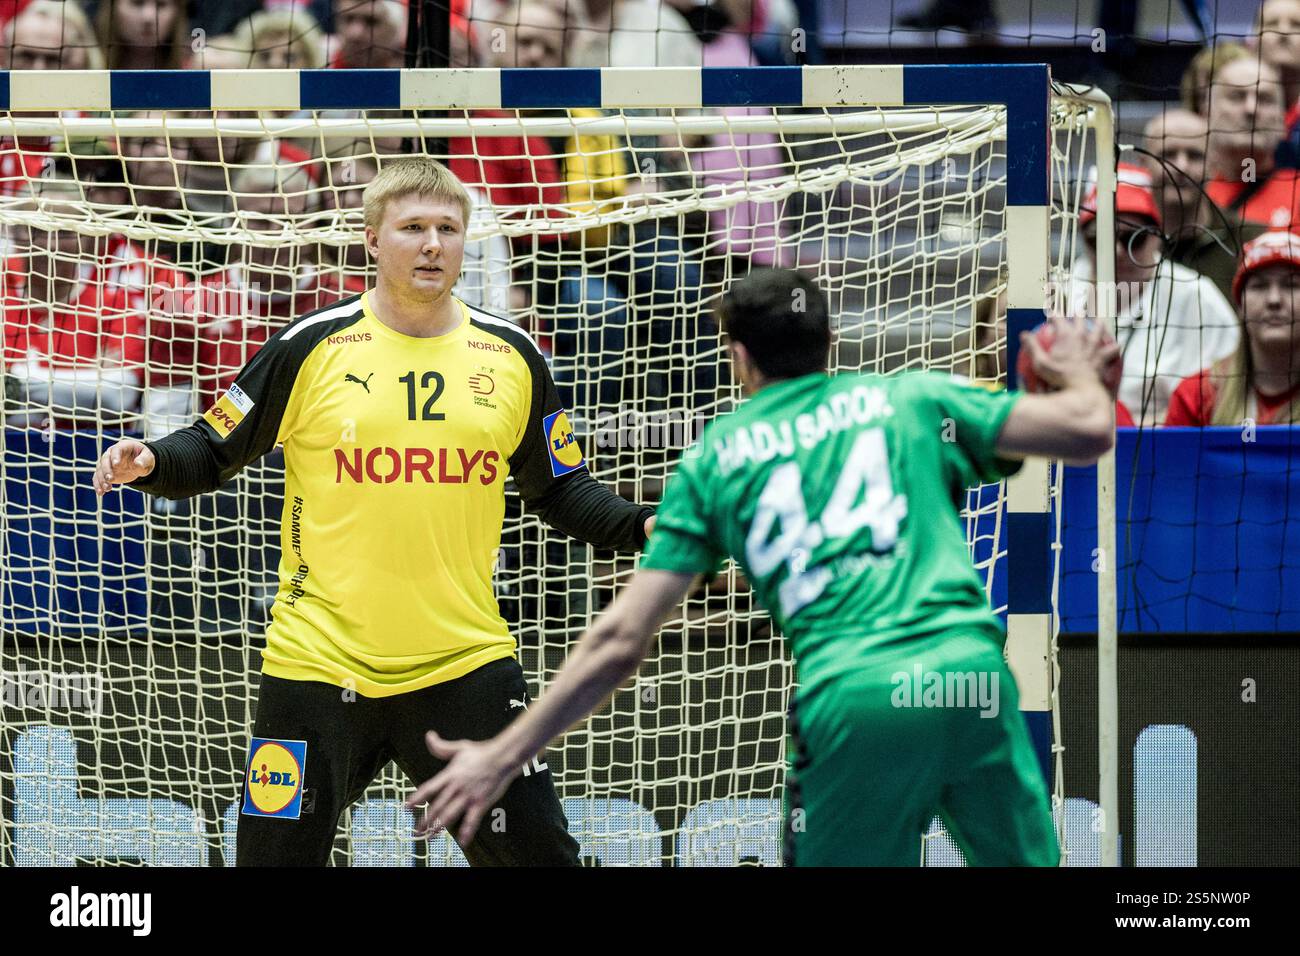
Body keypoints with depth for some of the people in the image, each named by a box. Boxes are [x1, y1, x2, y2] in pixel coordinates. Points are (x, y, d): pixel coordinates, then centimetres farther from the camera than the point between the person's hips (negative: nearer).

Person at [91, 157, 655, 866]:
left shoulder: (510, 357, 7)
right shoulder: (310, 348, -2)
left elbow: (560, 492, 16)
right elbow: (211, 454, 4)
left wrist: (643, 527, 0)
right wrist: (149, 463, -16)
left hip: (466, 666, 2)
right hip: (319, 666, -2)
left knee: (537, 852, 0)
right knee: (278, 856, 0)